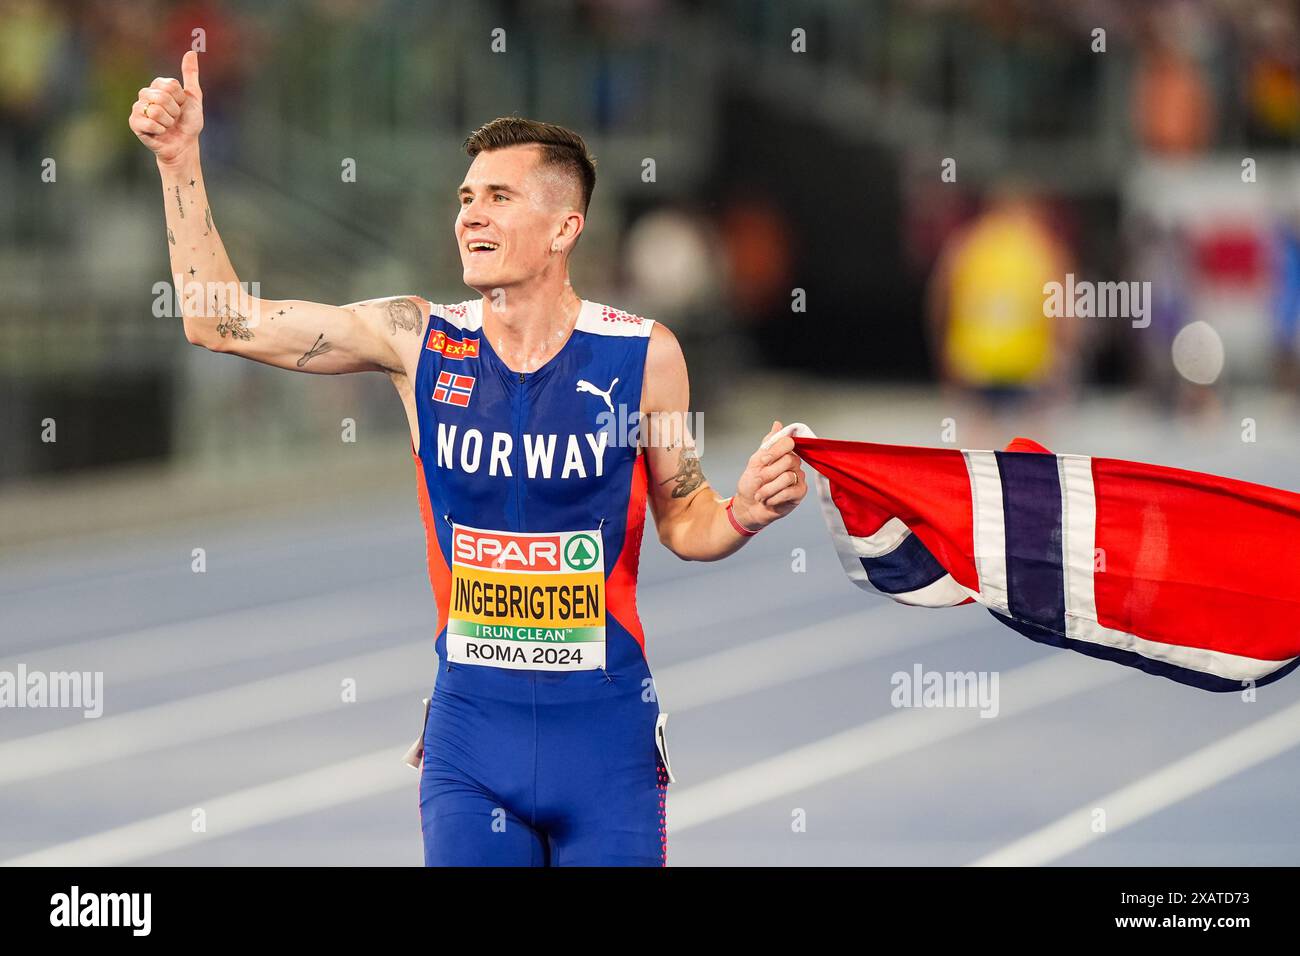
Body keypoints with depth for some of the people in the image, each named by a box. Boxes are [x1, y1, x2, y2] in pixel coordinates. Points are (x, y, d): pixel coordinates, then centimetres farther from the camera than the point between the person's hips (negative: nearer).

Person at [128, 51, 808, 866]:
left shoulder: (641, 355, -6)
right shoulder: (419, 340, -2)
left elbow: (682, 521, 5)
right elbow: (222, 321, -2)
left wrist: (745, 514, -17)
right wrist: (181, 162, -6)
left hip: (603, 726, -1)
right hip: (471, 721, 1)